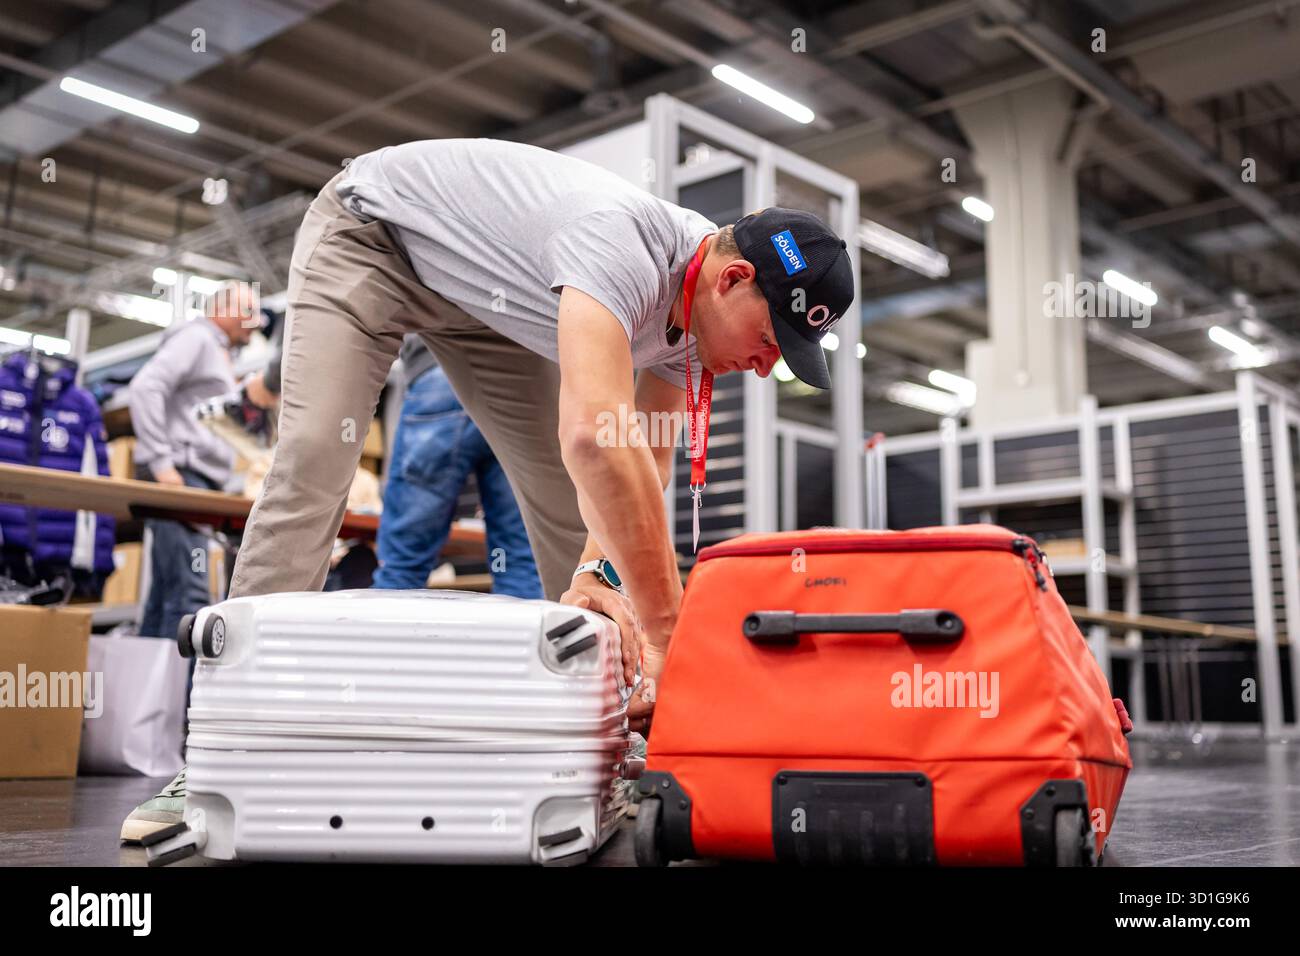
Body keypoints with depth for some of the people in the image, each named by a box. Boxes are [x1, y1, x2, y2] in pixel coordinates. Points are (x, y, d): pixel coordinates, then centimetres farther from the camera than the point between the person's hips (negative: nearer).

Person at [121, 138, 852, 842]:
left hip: (482, 292, 7)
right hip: (370, 230, -7)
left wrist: (597, 570, -32)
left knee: (569, 495, -2)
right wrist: (669, 636, -52)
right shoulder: (620, 246, -42)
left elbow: (642, 463, -13)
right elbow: (594, 435, -56)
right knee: (315, 456, -22)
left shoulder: (697, 304, -15)